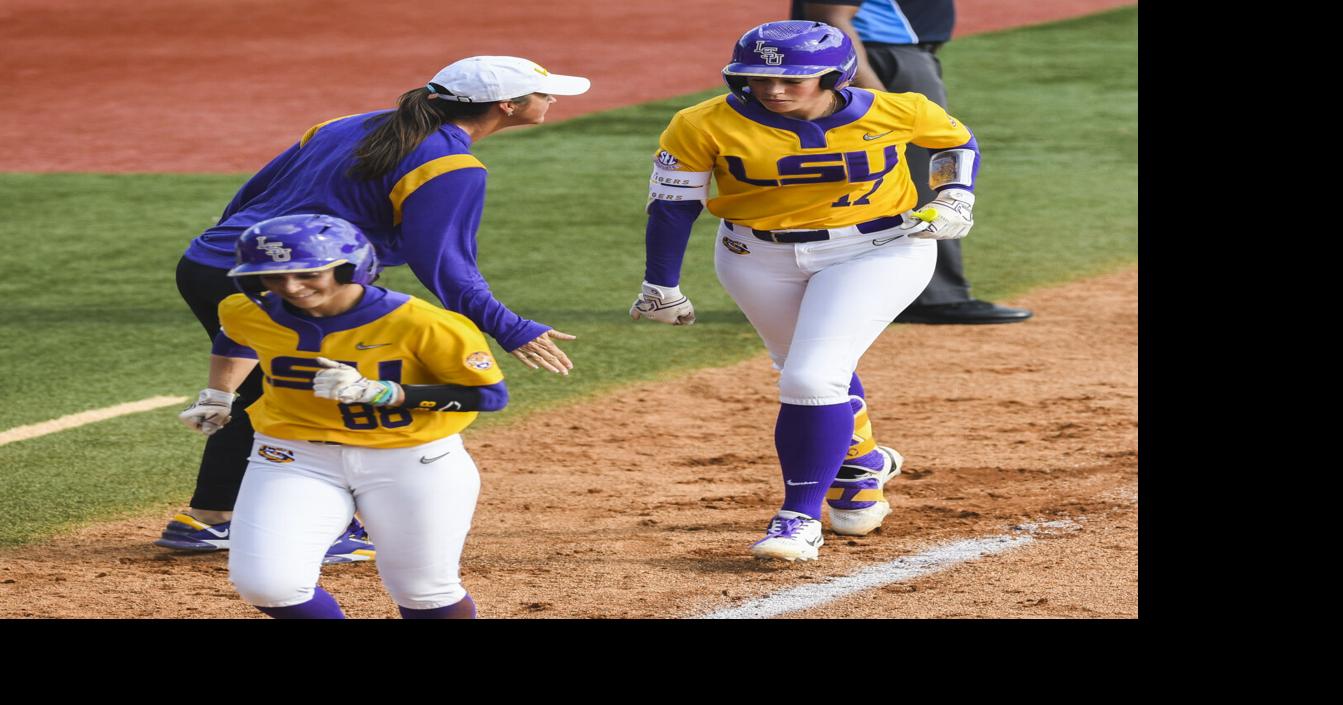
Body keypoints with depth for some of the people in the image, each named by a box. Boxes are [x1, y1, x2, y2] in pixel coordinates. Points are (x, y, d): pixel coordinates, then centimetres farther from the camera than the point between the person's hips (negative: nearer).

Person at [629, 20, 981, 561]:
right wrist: (661, 288, -2)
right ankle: (861, 462, 47)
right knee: (806, 374, 18)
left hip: (878, 253, -3)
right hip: (758, 262, 3)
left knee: (813, 377, -18)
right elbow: (672, 206, -6)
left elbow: (957, 142, 6)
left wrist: (954, 201, -8)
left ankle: (801, 517, -6)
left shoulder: (897, 112, -14)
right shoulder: (705, 126, -16)